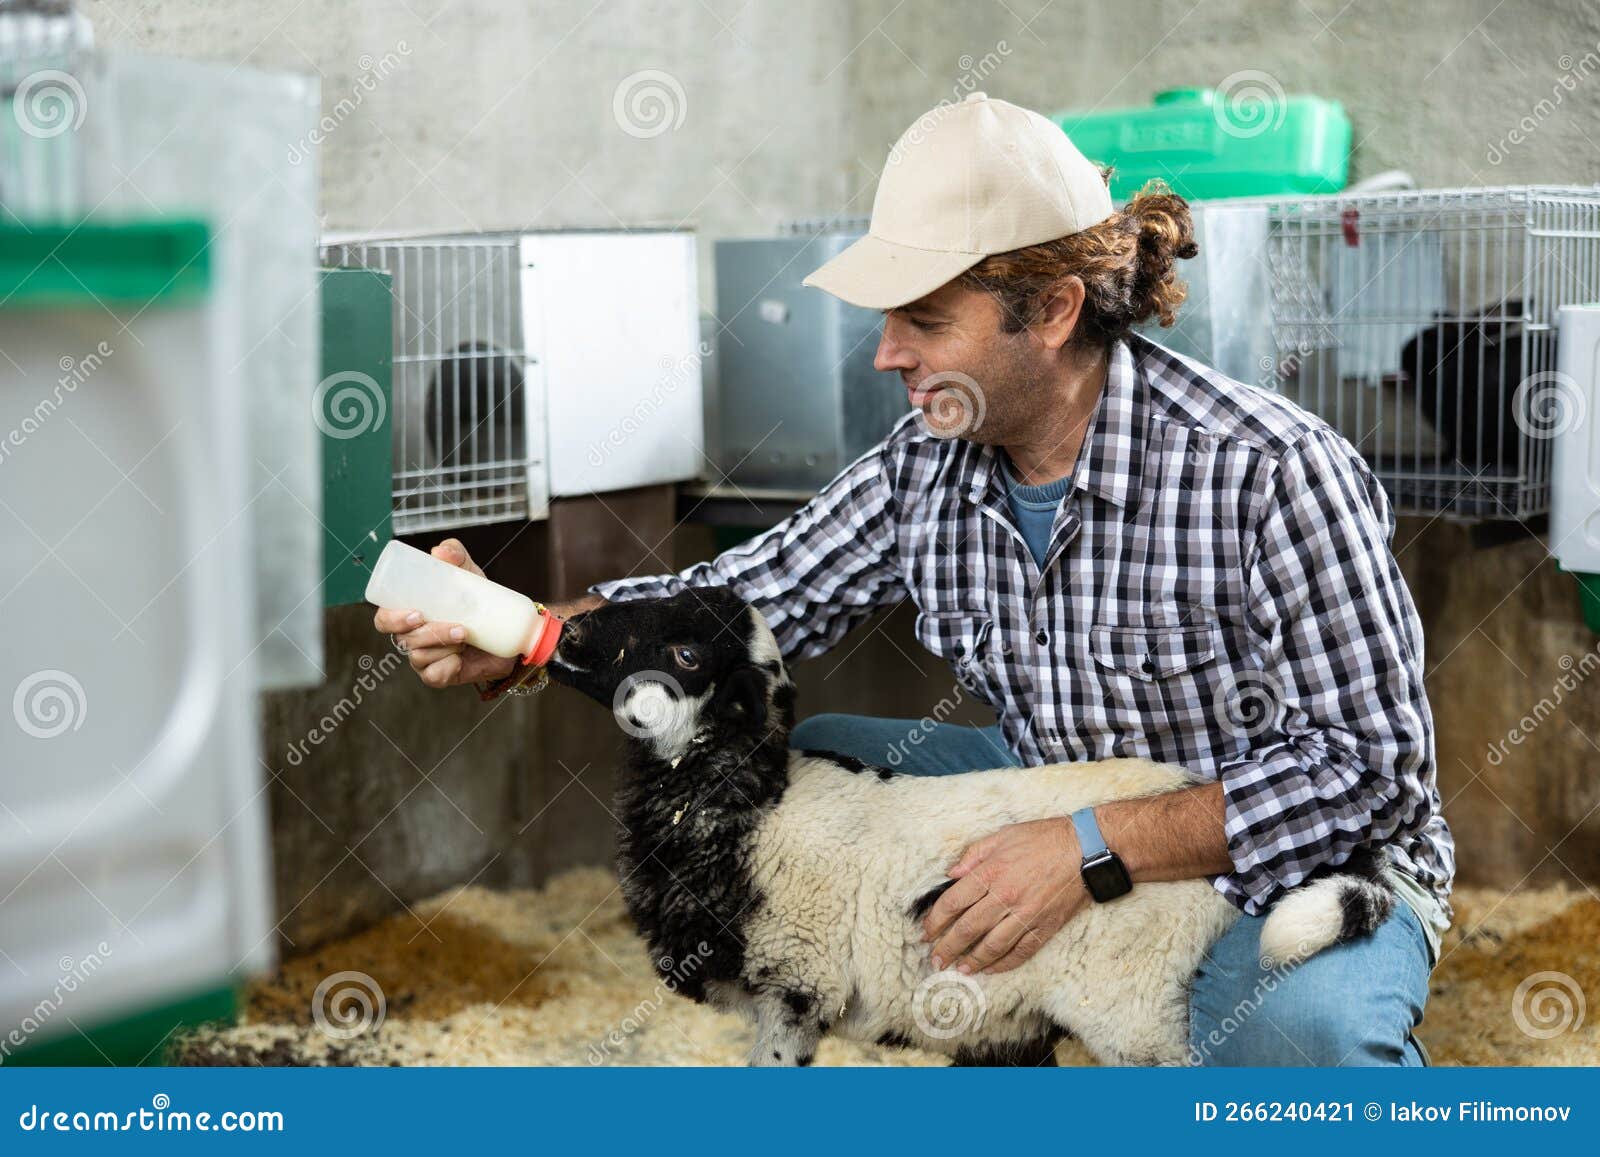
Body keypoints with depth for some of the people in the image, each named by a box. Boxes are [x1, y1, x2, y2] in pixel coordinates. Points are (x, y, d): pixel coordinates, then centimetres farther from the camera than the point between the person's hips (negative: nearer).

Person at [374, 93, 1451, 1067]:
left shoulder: (1271, 470, -26)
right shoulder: (928, 467, -6)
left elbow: (1370, 765, -25)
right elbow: (740, 602, 2)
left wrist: (1095, 850, -33)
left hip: (1301, 863, -6)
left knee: (1291, 1021, -40)